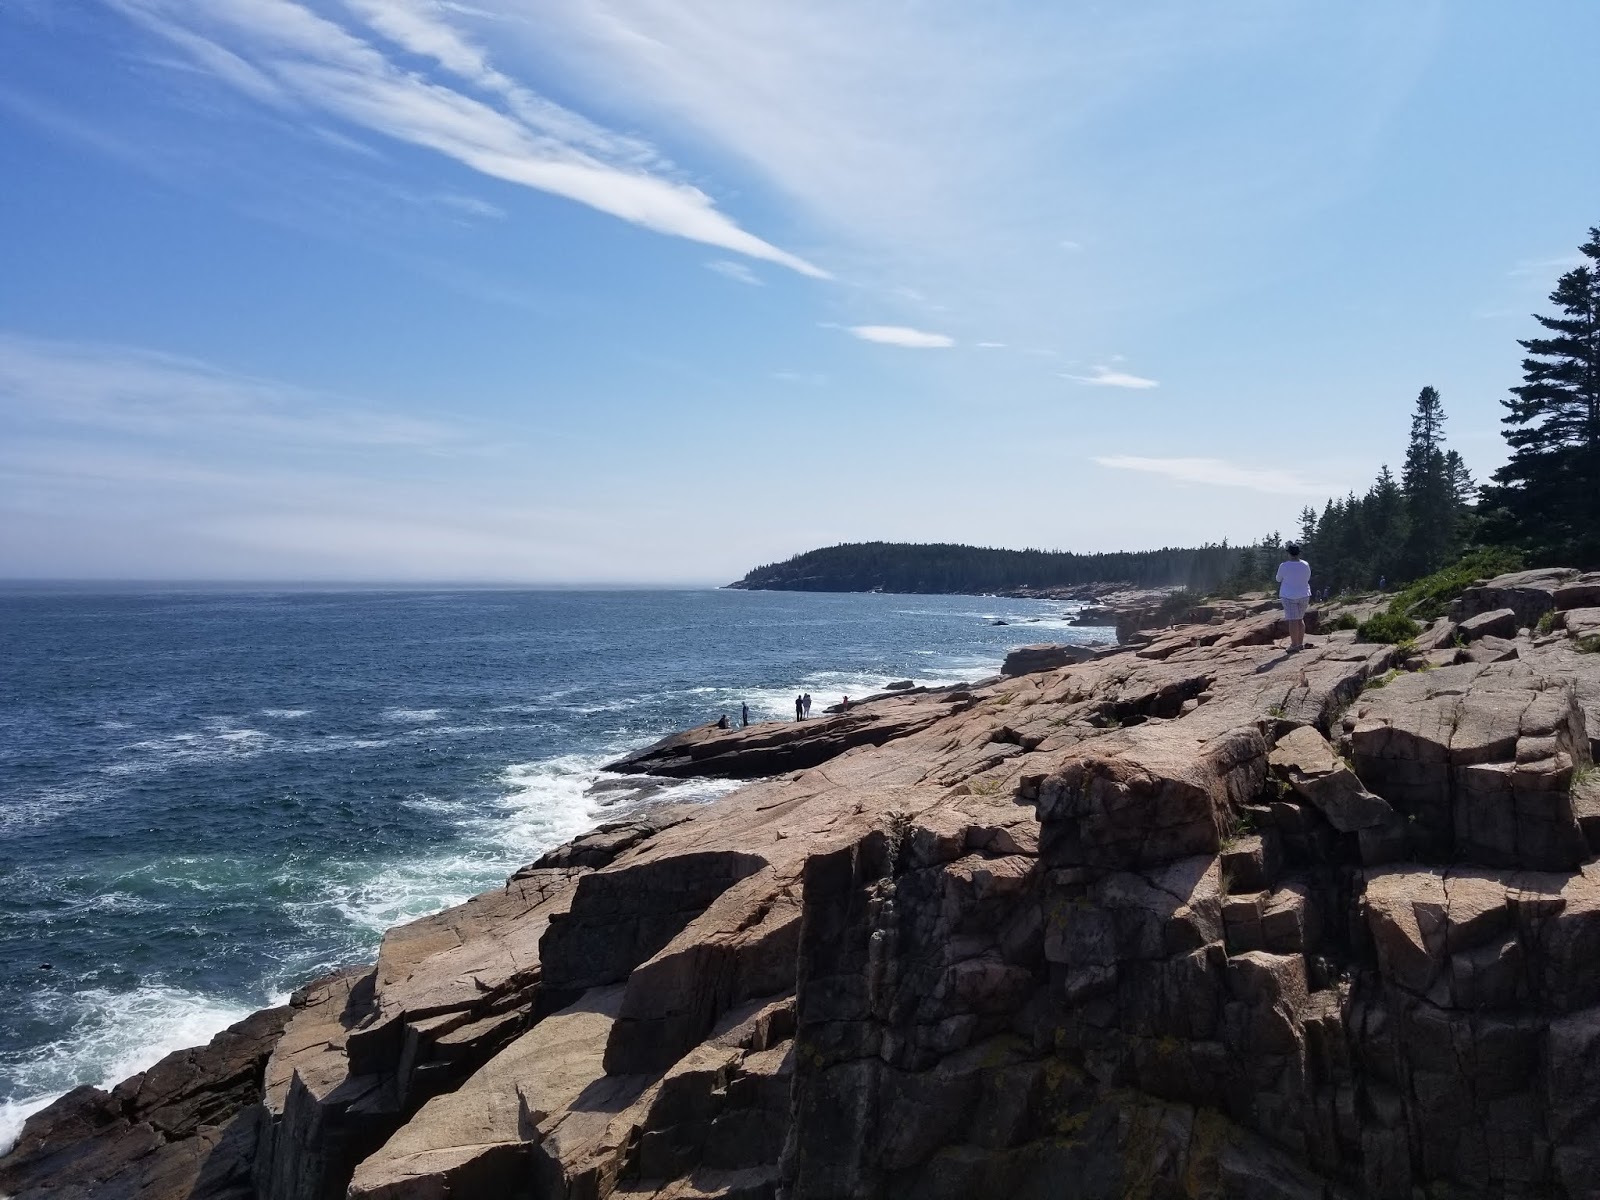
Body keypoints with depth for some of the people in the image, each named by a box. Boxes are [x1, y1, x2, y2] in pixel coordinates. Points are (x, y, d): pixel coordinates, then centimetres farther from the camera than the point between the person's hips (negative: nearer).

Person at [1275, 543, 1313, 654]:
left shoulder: (1284, 566, -14)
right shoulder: (1306, 565, -2)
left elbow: (1279, 579, -2)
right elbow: (1308, 578, 12)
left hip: (1289, 596, -5)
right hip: (1304, 595, 5)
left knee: (1292, 620, -3)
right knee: (1300, 619, 17)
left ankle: (1295, 646, -3)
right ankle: (1301, 643, 22)